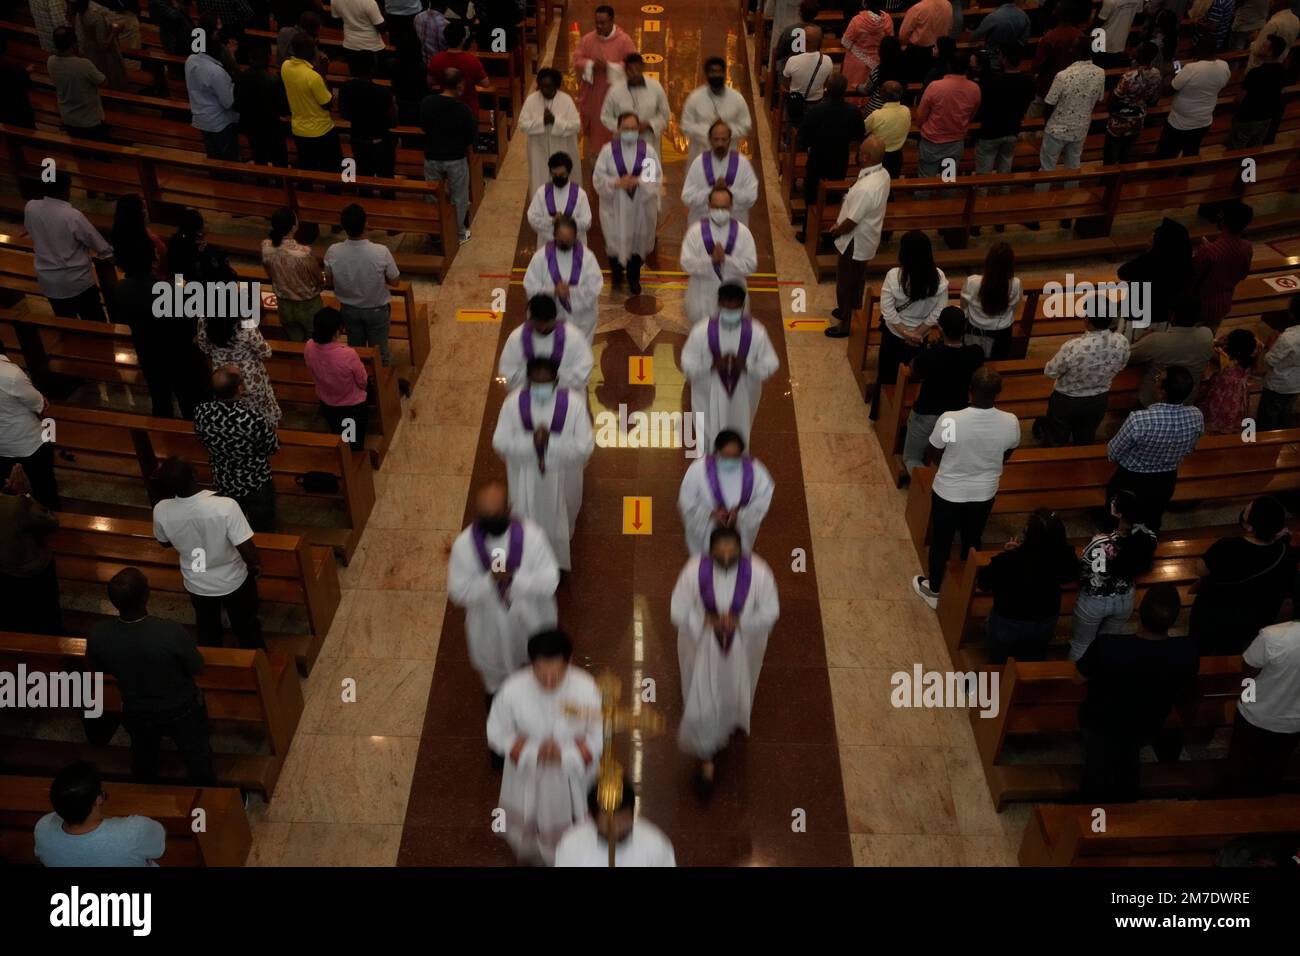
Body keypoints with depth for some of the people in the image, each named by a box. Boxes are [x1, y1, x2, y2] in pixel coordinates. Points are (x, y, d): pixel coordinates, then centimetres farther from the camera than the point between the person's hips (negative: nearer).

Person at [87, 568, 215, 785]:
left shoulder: (98, 635, -28)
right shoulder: (172, 633, -38)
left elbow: (99, 668, -4)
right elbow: (197, 668, -19)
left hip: (136, 714, 3)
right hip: (182, 710, -3)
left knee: (144, 759, 33)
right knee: (197, 757, 26)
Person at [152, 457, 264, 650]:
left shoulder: (161, 511, -24)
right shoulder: (225, 506, -36)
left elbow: (165, 542, -2)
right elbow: (247, 550, -29)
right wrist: (256, 565, -7)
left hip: (197, 585, 3)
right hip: (233, 581, -2)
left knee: (207, 631, 31)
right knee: (246, 627, 26)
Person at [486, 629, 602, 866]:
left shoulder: (586, 689, -29)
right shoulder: (513, 689, -28)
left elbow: (598, 737, -17)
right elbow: (497, 733, -13)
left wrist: (565, 755, -31)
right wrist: (532, 753, -27)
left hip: (572, 776, -1)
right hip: (527, 775, 1)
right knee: (522, 834, 29)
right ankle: (528, 854, 64)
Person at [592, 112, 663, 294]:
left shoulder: (648, 150, -5)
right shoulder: (608, 150, -7)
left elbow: (657, 178, -7)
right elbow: (598, 177, -7)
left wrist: (638, 181, -23)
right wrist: (617, 183, -22)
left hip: (641, 205, 1)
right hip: (615, 206, -1)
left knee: (638, 242, 12)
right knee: (615, 241, 10)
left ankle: (634, 279, 33)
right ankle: (616, 274, 38)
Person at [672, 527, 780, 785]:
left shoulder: (758, 572, -27)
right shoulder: (694, 571, -27)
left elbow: (770, 611, -15)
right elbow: (679, 611, -17)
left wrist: (739, 622, -29)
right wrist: (707, 621, -32)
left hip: (742, 648, 1)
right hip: (702, 646, -1)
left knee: (734, 695, 28)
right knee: (702, 703, 7)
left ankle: (727, 726, 65)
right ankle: (706, 754, 35)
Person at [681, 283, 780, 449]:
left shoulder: (756, 332, -15)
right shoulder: (701, 331, -18)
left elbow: (771, 364, -8)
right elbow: (688, 363, -11)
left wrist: (746, 367, -27)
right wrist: (713, 366, -29)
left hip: (742, 398, 1)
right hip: (711, 397, -1)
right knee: (711, 440, 11)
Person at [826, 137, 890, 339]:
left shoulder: (865, 188, -36)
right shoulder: (882, 174, -6)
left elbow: (851, 222, -27)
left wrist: (835, 231, -7)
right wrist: (840, 224, 6)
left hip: (854, 242, -8)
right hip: (866, 239, 8)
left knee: (846, 283, 11)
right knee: (857, 280, 27)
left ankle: (845, 324, 26)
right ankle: (852, 310, 47)